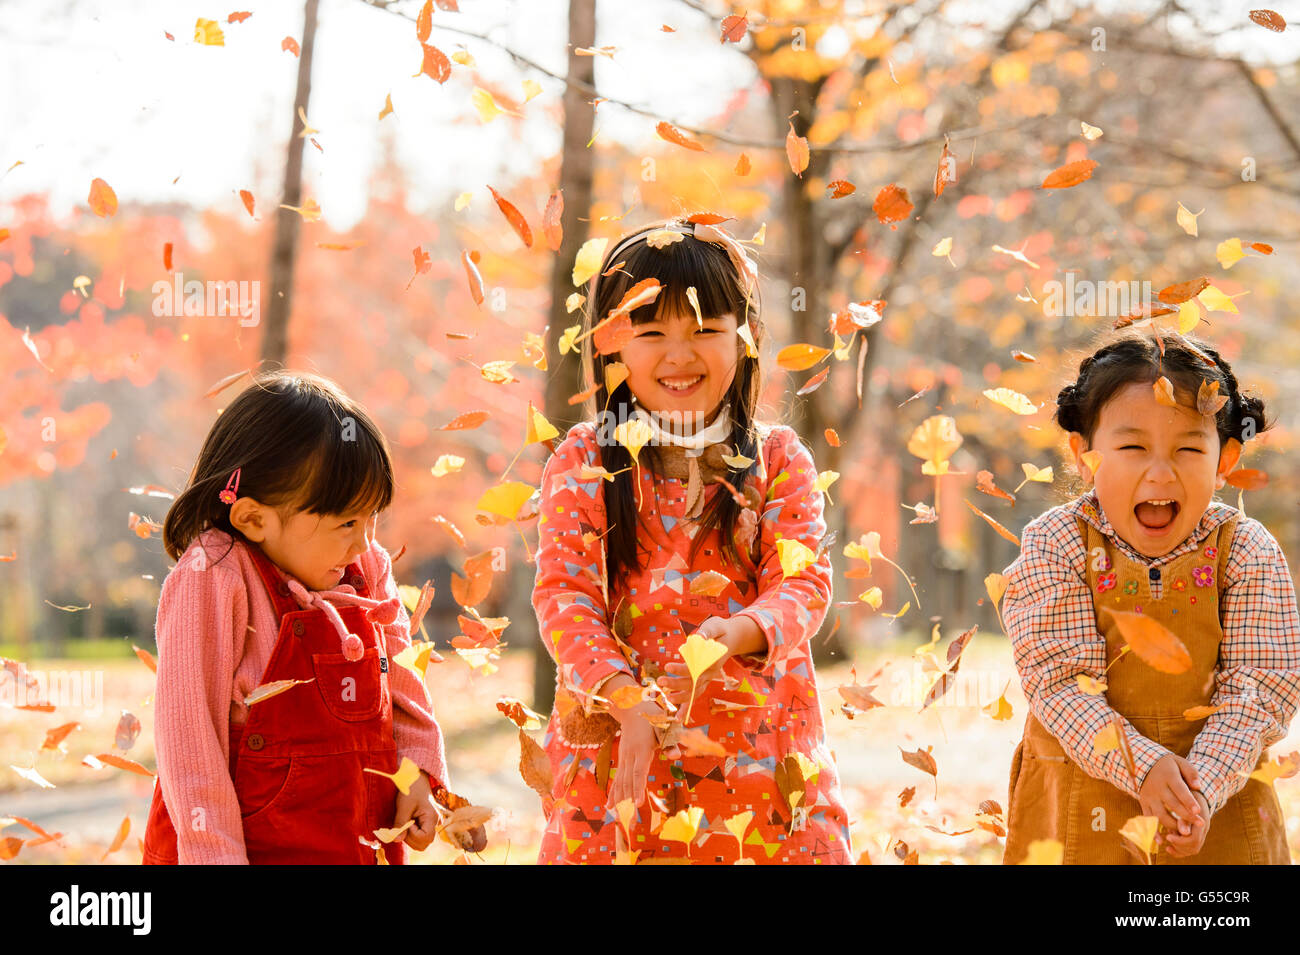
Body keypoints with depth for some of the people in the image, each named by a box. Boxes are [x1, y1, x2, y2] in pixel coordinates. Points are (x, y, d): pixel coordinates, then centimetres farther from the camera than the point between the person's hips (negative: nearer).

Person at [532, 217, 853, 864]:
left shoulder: (778, 460, 7)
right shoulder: (584, 462, 4)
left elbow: (804, 581, -4)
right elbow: (562, 591, -6)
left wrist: (737, 633, -26)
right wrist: (627, 699, -22)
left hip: (756, 754, 1)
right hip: (619, 747, 0)